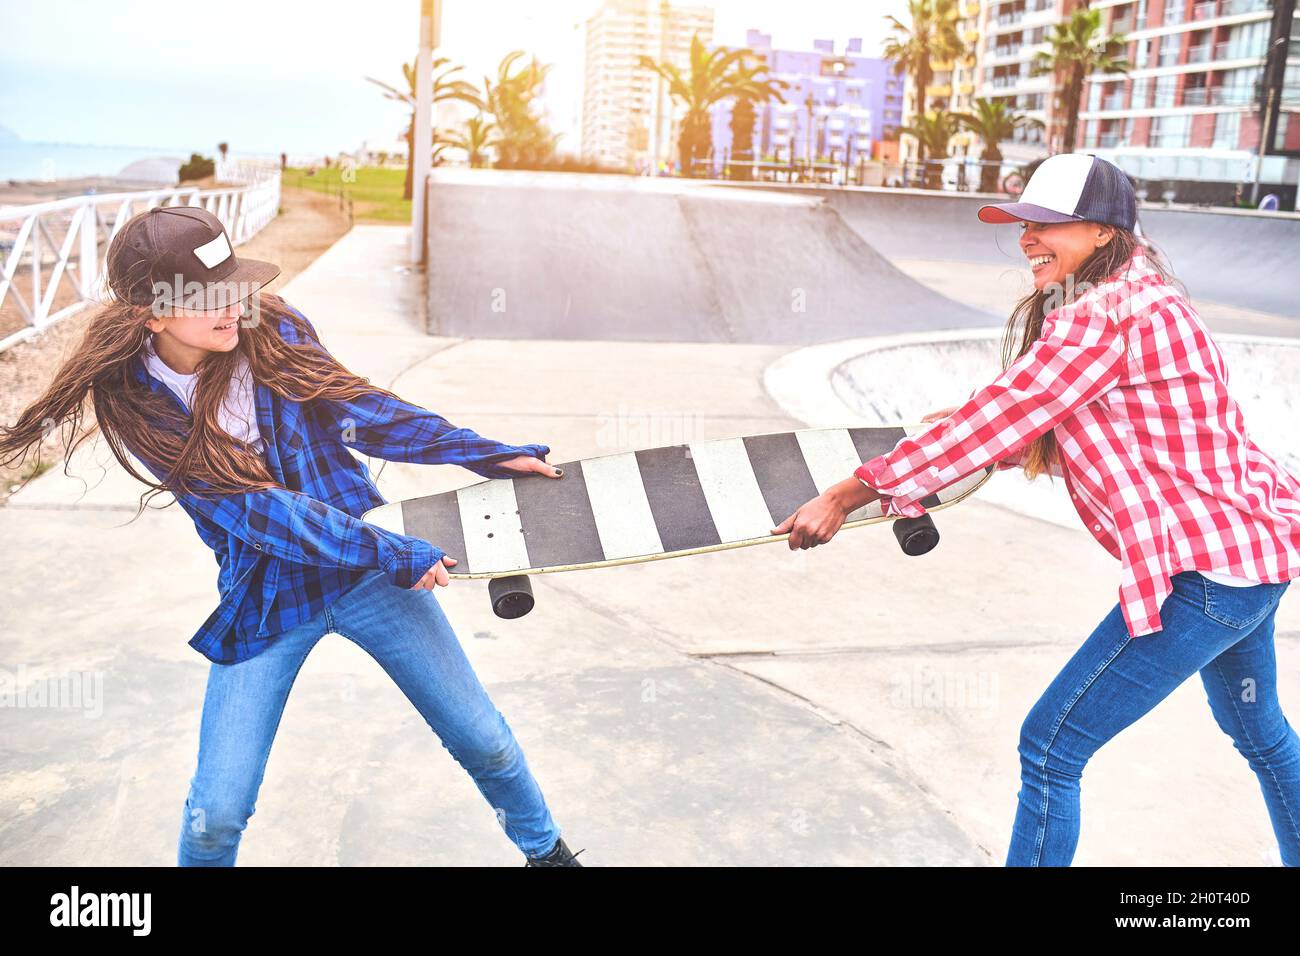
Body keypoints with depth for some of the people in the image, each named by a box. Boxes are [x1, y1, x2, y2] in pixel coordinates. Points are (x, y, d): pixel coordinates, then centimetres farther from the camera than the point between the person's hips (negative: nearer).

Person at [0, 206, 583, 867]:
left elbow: (358, 410, 1)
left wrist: (489, 455, -2)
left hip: (367, 568, 2)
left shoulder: (274, 330, -9)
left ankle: (545, 851, 34)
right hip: (264, 605, -2)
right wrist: (394, 555, -29)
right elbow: (259, 510, -22)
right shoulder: (136, 404, -14)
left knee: (483, 740, 7)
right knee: (216, 813, -2)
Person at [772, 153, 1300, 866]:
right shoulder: (1137, 299, 9)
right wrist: (986, 443, 2)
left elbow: (994, 422, -25)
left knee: (1050, 748, -4)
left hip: (1205, 570, -11)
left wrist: (846, 496, -21)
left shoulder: (1106, 317, -23)